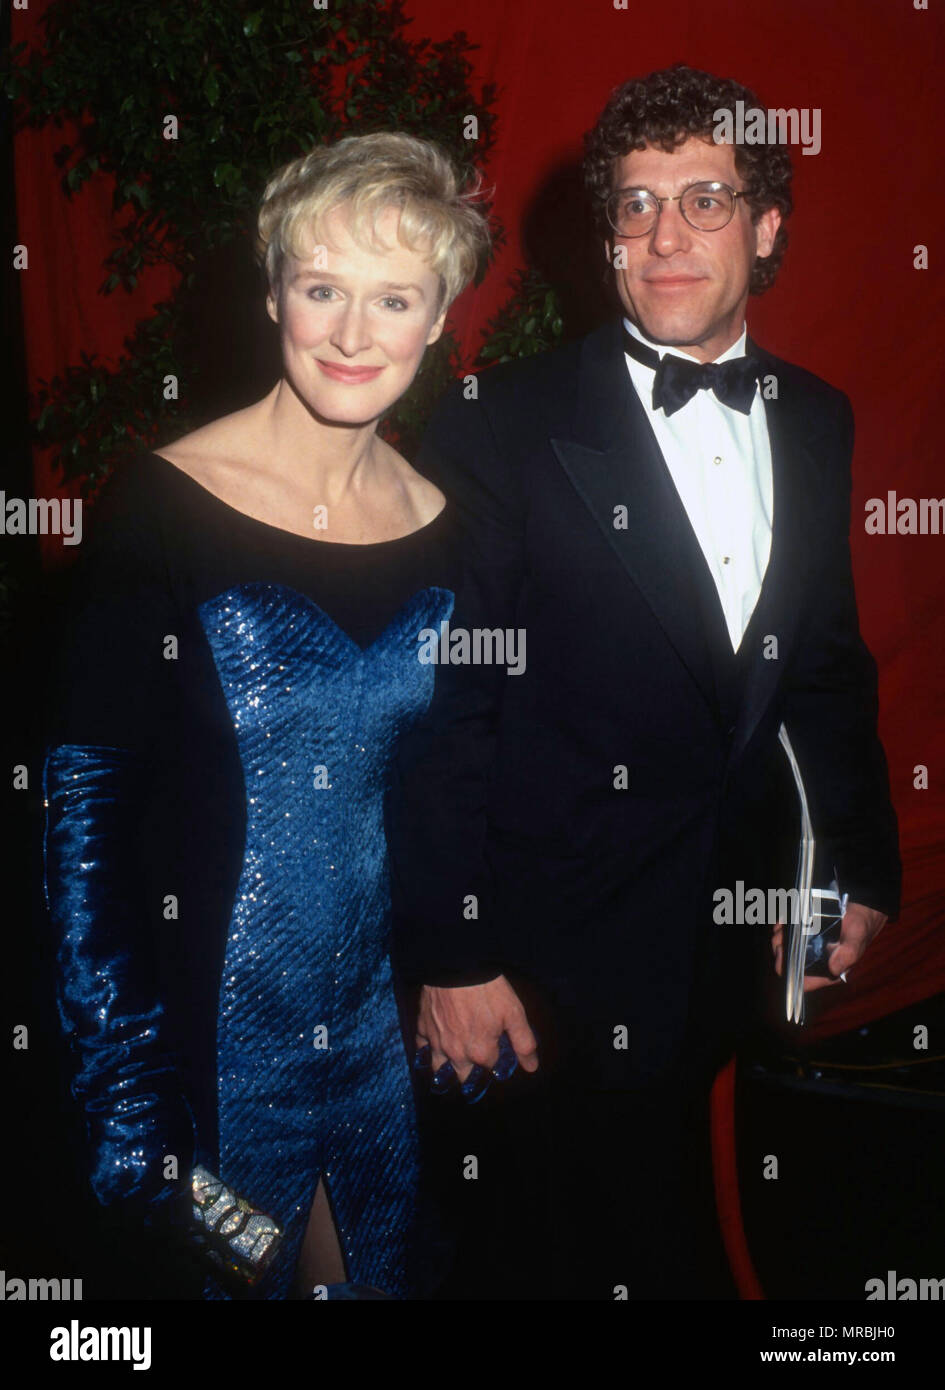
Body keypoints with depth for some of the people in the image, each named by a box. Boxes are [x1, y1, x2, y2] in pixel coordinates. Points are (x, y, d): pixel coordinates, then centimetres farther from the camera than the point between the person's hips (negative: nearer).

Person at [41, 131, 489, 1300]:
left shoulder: (442, 530, 0)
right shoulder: (162, 508, -13)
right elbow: (84, 800, -13)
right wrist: (120, 1084, -15)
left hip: (383, 1031, 5)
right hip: (205, 1040, -4)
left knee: (378, 1268, 21)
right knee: (219, 1281, 14)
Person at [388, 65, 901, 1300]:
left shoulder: (816, 423, 6)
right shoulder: (504, 426, -11)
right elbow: (444, 707, -12)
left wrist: (862, 865, 10)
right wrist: (451, 962, -13)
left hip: (726, 952, 5)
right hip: (548, 968, -4)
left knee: (672, 1248, 18)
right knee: (550, 1253, 12)